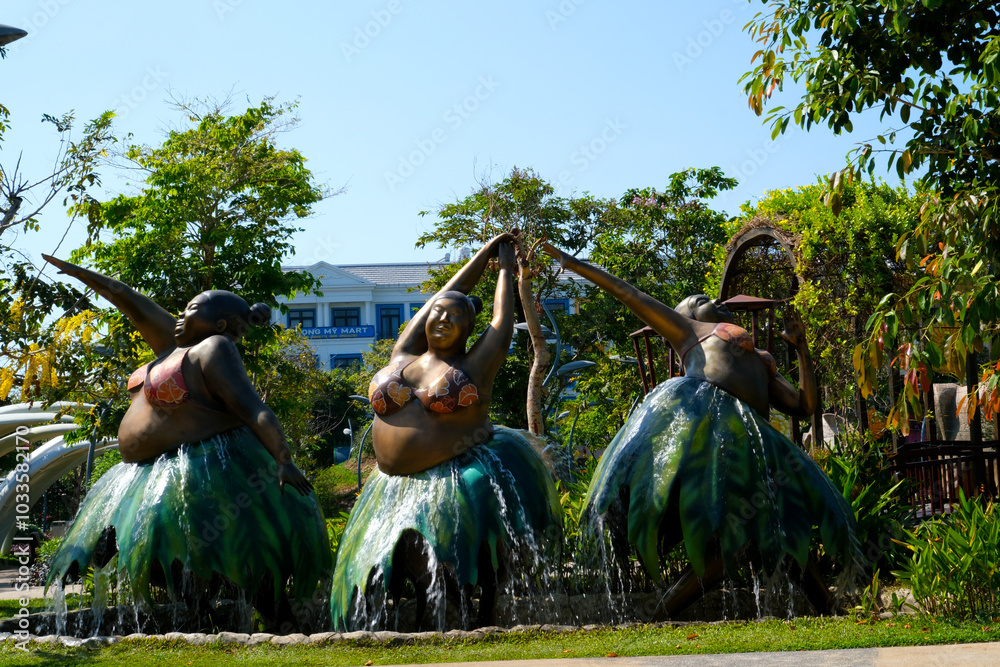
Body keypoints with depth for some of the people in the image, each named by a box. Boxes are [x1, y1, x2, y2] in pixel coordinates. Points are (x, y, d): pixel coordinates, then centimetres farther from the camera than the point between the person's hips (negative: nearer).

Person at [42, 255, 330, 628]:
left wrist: (284, 460, -30)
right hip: (160, 472, 11)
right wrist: (79, 273, 23)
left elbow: (254, 410, -22)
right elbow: (134, 305, 18)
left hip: (207, 476, -11)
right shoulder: (176, 345, 12)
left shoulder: (213, 349, -13)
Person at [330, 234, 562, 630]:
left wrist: (506, 269, 29)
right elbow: (444, 295, 16)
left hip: (456, 486, -4)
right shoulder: (403, 357, 12)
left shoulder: (474, 366, 3)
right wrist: (486, 252, 22)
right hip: (397, 488, 4)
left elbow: (503, 322, 14)